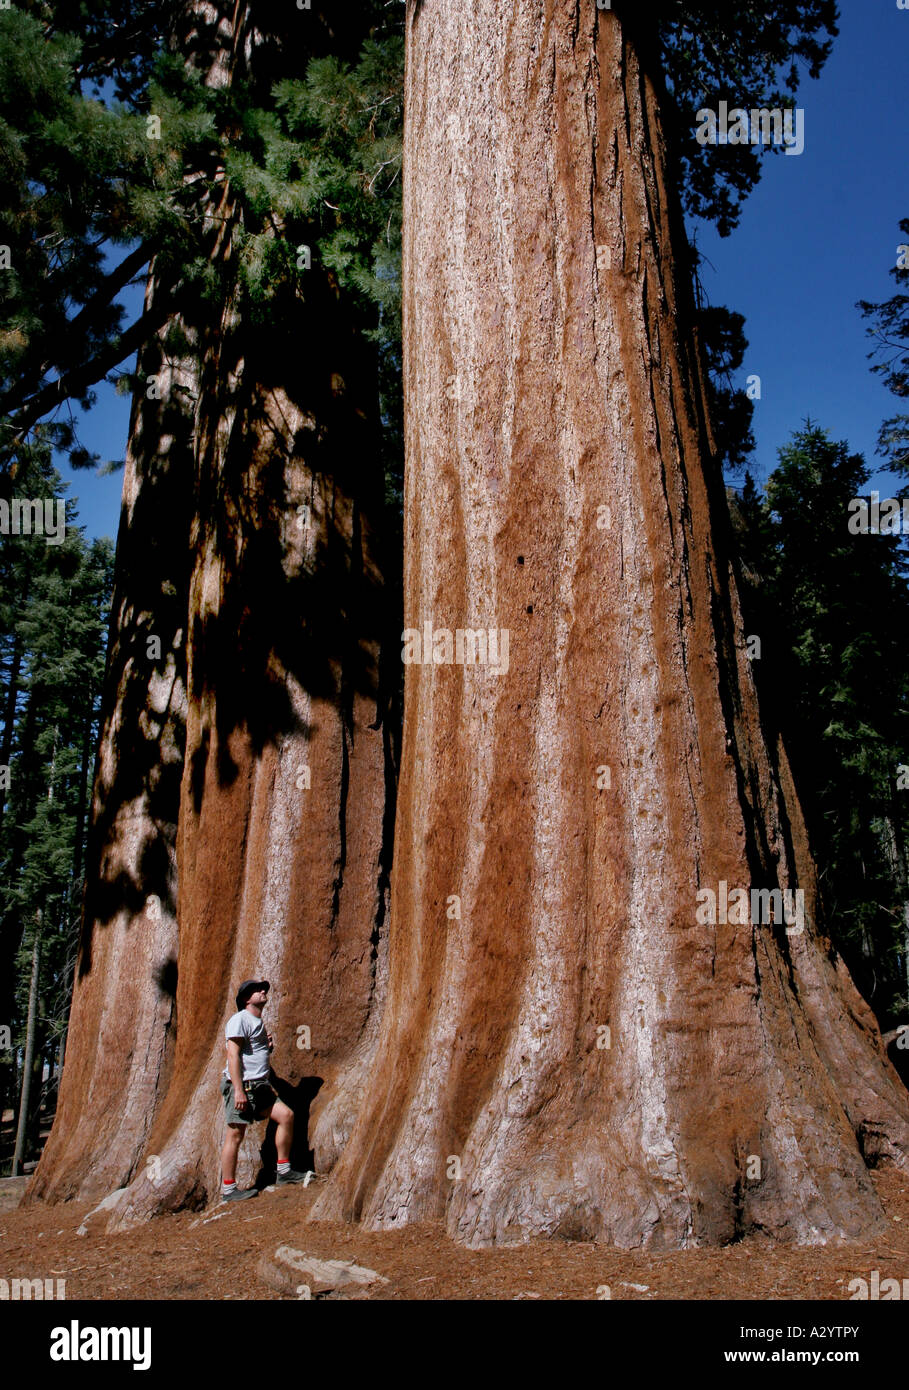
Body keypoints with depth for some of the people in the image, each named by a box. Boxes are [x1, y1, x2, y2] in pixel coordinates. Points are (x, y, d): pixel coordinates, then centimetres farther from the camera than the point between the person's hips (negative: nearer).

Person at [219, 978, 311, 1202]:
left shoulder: (258, 1023, 21)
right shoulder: (240, 1019, -8)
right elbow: (233, 1055, -17)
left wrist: (268, 1046, 10)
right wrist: (238, 1090, -23)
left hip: (259, 1086, 9)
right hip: (242, 1085, -9)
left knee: (286, 1115, 1)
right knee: (235, 1135, -5)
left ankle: (284, 1171, 8)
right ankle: (228, 1189, 2)